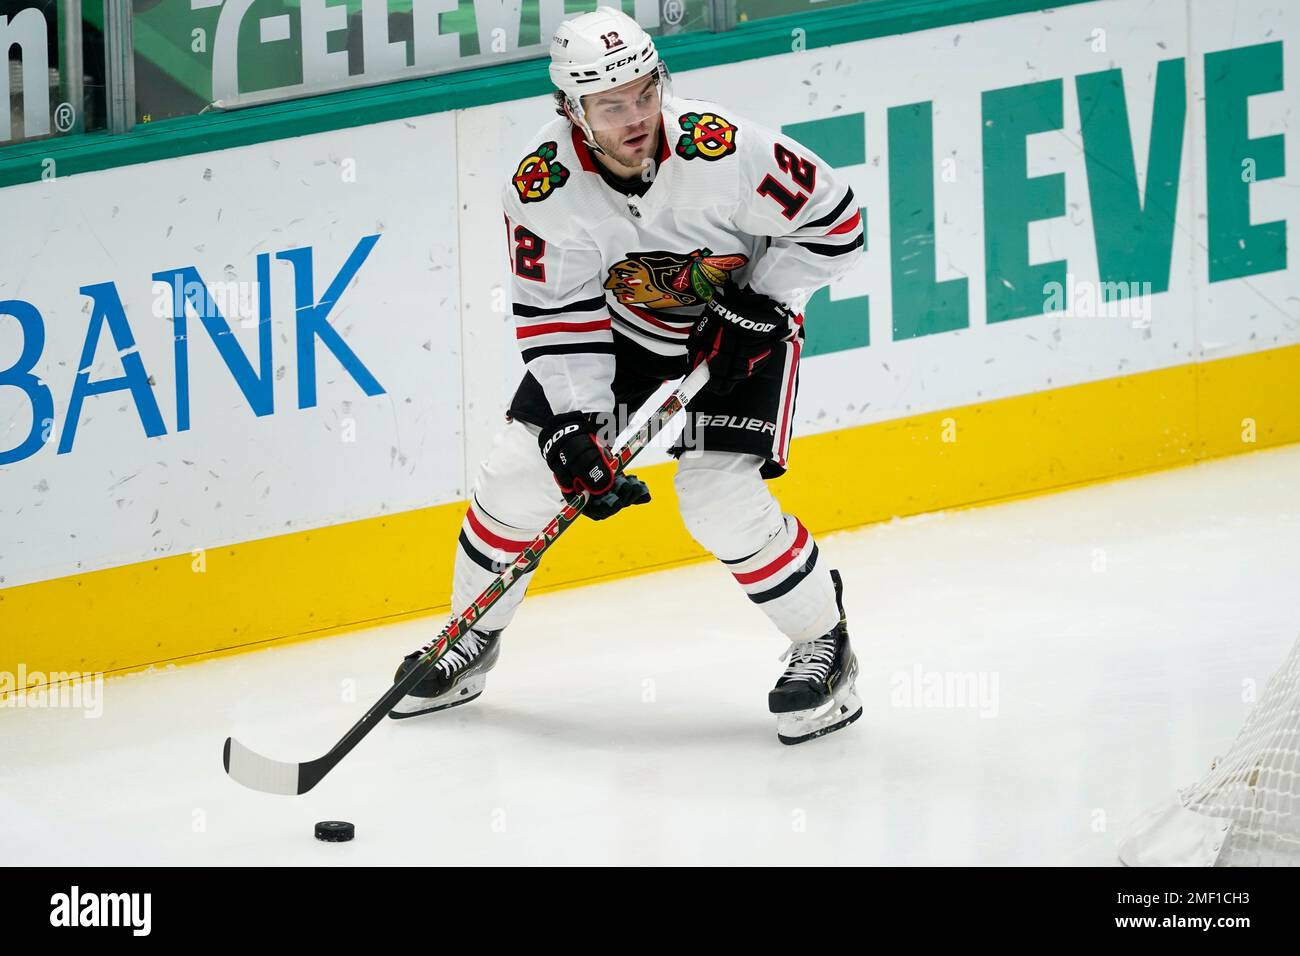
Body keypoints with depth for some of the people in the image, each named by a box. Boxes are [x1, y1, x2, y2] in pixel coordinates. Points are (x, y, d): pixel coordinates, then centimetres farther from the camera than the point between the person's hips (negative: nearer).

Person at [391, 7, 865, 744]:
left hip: (744, 326, -4)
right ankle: (473, 636, 23)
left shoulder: (721, 151, -34)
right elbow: (556, 319, -17)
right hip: (621, 328, 4)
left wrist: (754, 309, -22)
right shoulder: (543, 186, -23)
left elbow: (833, 223, -21)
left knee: (723, 502, -18)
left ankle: (824, 644, 5)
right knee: (522, 467, -1)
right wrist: (575, 429, -24)